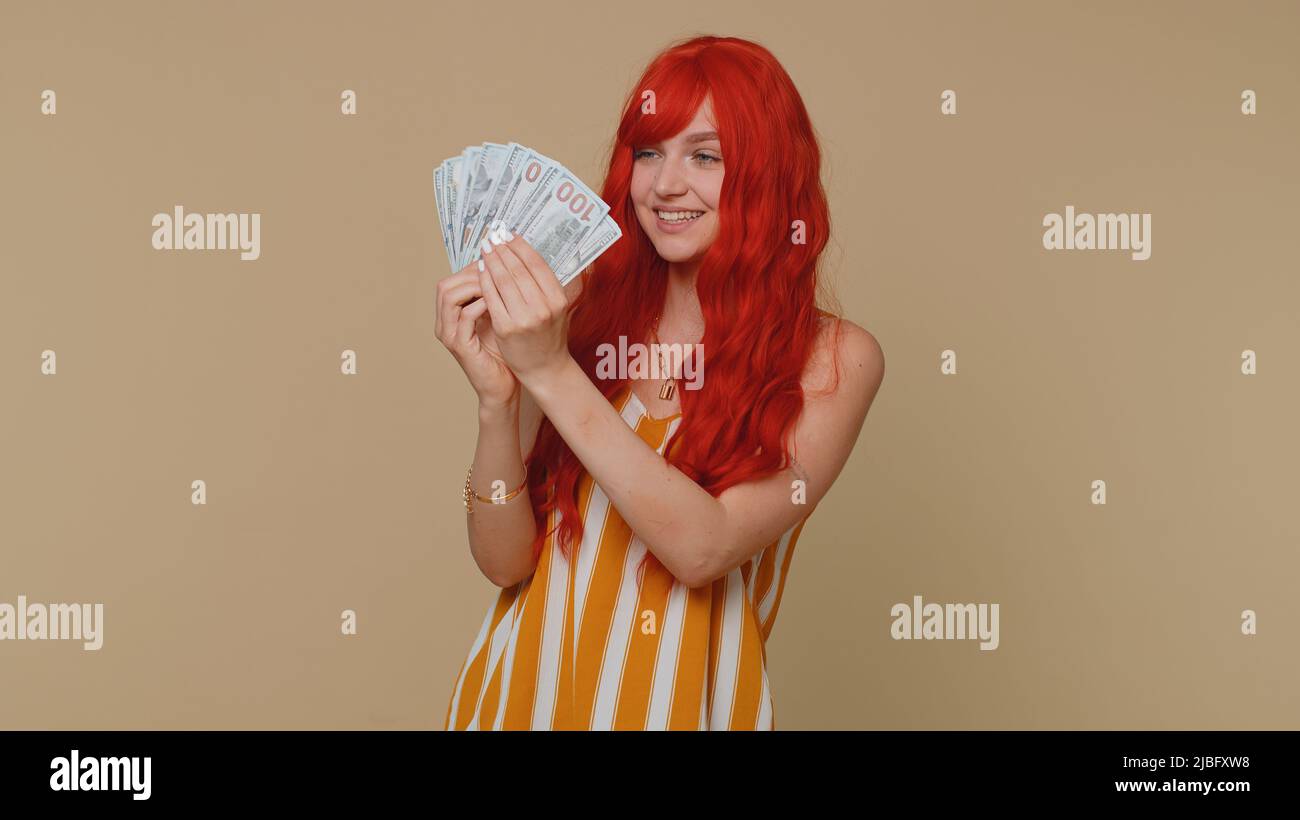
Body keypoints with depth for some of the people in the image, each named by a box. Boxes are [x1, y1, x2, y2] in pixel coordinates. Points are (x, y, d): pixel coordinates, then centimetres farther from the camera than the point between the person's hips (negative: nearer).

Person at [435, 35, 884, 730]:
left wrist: (552, 373, -26)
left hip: (682, 698, -1)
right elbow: (504, 559, -7)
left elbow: (703, 548, -22)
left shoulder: (832, 358, -11)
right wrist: (496, 397, -23)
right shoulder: (580, 316, -7)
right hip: (526, 687, 2)